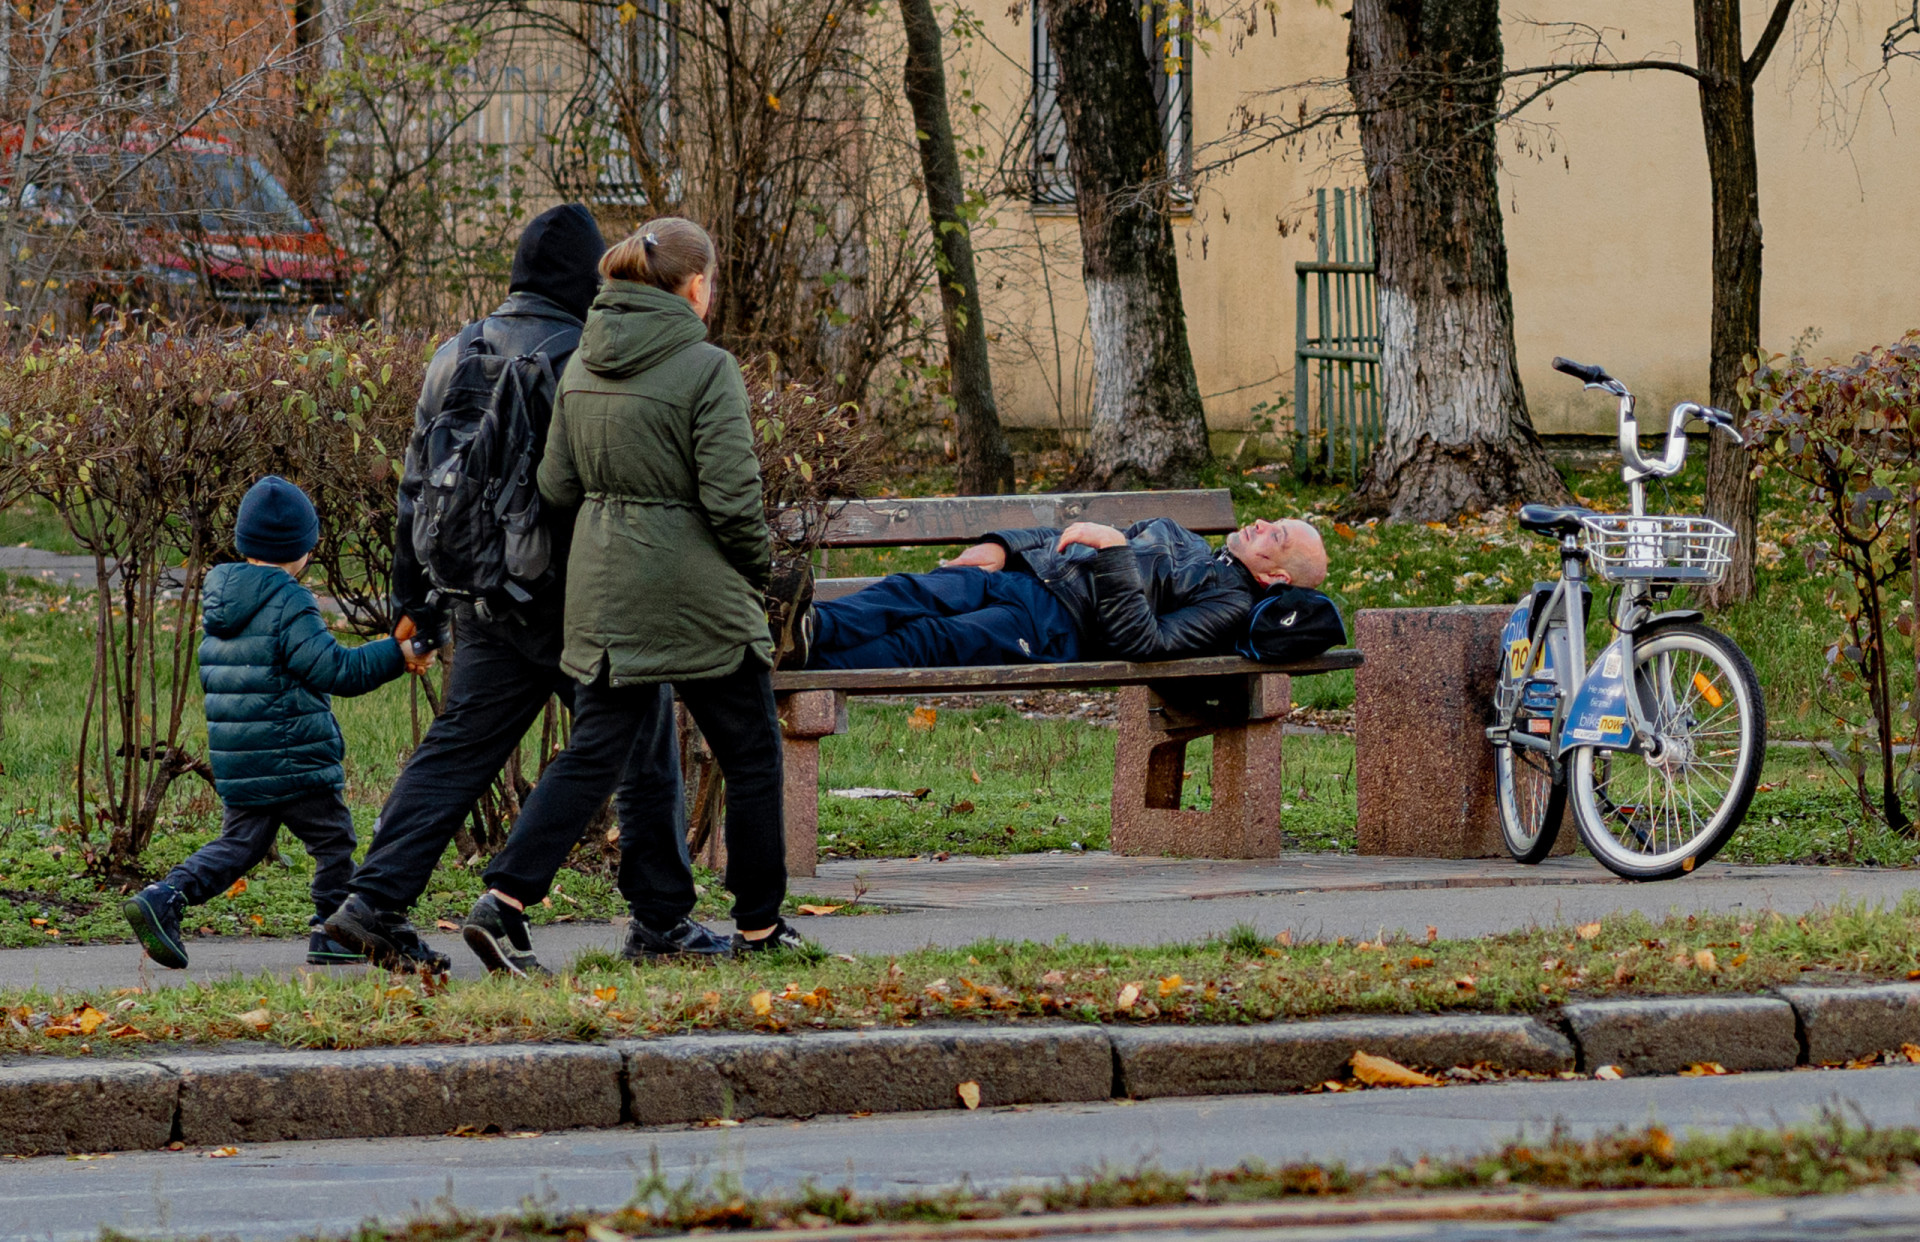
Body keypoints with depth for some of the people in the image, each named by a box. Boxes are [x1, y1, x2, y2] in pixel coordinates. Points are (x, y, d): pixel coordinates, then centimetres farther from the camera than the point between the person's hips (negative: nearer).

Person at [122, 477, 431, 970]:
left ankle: (164, 898, -5)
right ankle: (334, 933, 12)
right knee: (333, 839, 7)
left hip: (235, 761, 7)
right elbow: (334, 669, -17)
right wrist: (397, 654, -7)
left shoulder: (219, 599, 11)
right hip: (293, 759, -7)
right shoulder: (288, 605, -15)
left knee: (239, 843, 12)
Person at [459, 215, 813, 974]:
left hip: (603, 589, 6)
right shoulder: (705, 368, -14)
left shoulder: (583, 366, 6)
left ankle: (506, 895, -7)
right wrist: (759, 570, 1)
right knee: (751, 755, 10)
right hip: (695, 591, -6)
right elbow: (731, 497, -16)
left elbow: (558, 483, 8)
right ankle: (758, 926, 17)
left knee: (595, 751, 8)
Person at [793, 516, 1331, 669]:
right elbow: (1065, 539, 33)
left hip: (1055, 623, -8)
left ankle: (811, 658, -53)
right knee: (905, 593, -25)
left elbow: (1141, 641, -13)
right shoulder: (1178, 535, 35)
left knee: (929, 639, -34)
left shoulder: (1232, 603, 5)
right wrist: (999, 547, 15)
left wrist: (1115, 548, -17)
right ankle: (808, 628, -48)